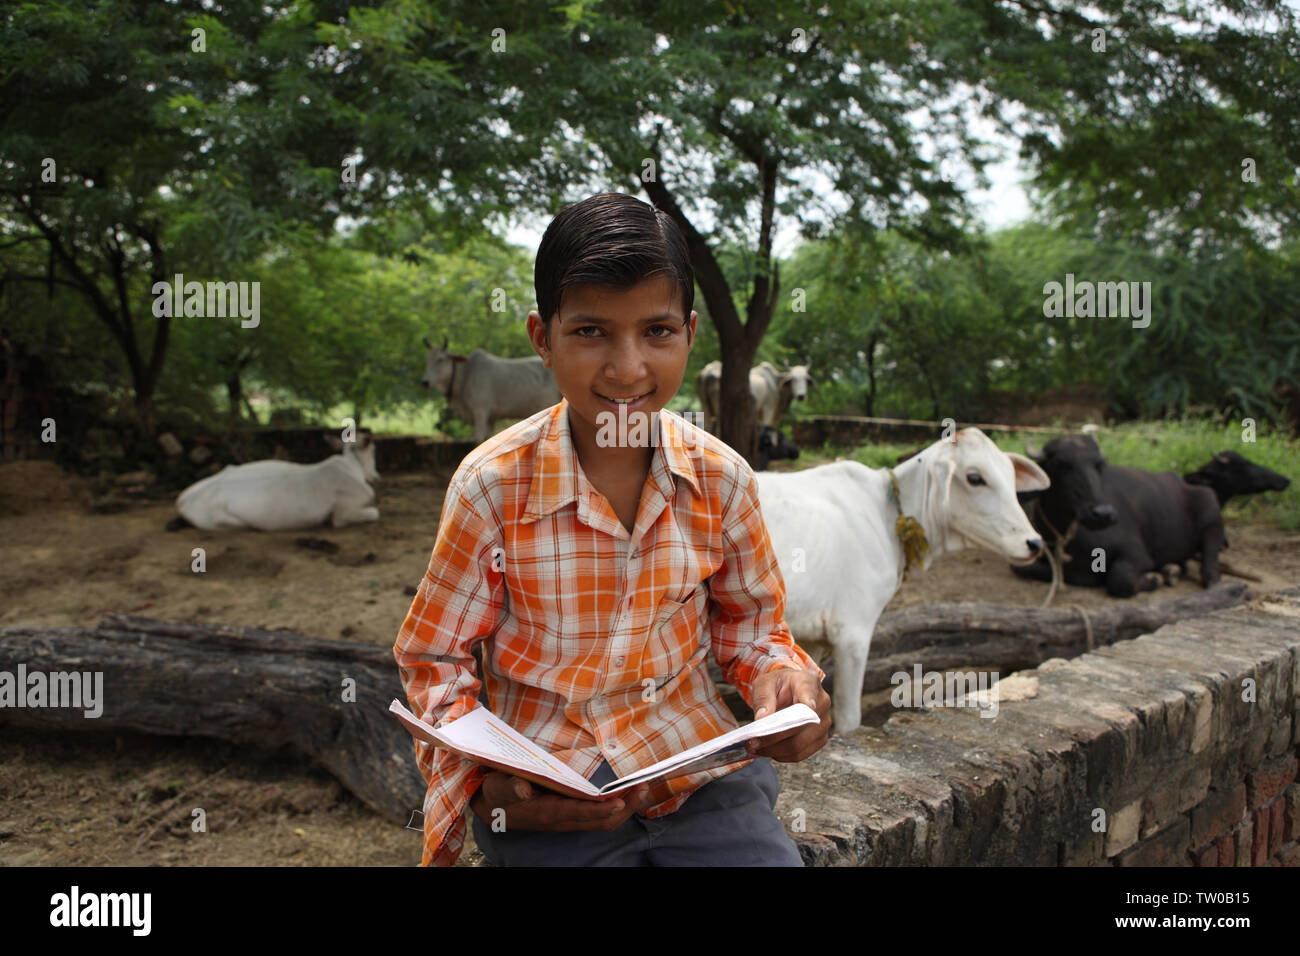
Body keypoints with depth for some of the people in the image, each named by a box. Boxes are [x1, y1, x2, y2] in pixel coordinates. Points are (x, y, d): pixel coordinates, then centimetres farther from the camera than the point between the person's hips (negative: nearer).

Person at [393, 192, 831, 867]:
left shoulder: (720, 477, -3)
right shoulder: (492, 484, -11)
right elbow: (432, 656, -3)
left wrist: (780, 677, -10)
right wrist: (485, 780, -18)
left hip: (696, 758, 2)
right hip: (551, 785, -1)